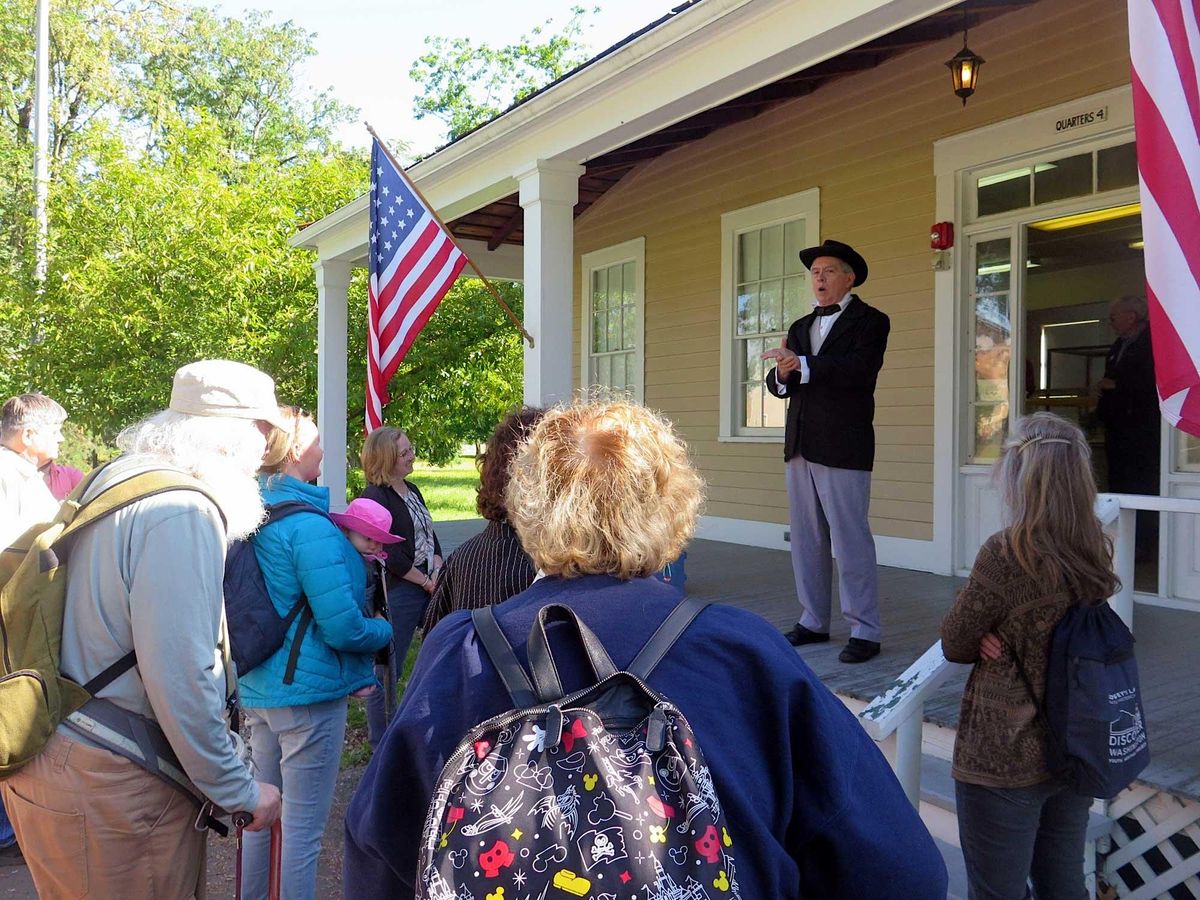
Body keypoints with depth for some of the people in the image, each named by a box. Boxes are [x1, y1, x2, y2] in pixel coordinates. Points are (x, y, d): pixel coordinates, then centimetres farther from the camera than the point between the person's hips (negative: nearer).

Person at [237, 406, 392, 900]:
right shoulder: (309, 526, -22)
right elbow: (342, 627, -24)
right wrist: (385, 630, -5)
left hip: (257, 687, 9)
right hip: (309, 691, -9)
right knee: (303, 828, 5)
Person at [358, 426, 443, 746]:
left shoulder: (411, 490, 15)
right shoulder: (375, 497, -12)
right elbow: (390, 554, -17)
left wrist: (438, 573, 0)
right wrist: (426, 582, -10)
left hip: (429, 587, 8)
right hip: (396, 592, -8)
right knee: (387, 671, 2)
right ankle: (380, 742, 15)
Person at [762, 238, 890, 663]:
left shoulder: (870, 321, 0)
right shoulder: (800, 327, 19)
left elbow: (859, 370, -19)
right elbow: (779, 385, 14)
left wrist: (801, 364, -25)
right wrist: (782, 375, -10)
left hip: (843, 448, -7)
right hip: (801, 447, 7)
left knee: (850, 540, -5)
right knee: (806, 539, 11)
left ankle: (864, 631, 4)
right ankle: (813, 621, 22)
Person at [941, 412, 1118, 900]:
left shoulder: (1005, 553, -23)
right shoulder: (1098, 552, -2)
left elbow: (954, 645, -13)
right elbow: (1057, 636, 5)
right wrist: (997, 637, -11)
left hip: (1004, 759, -7)